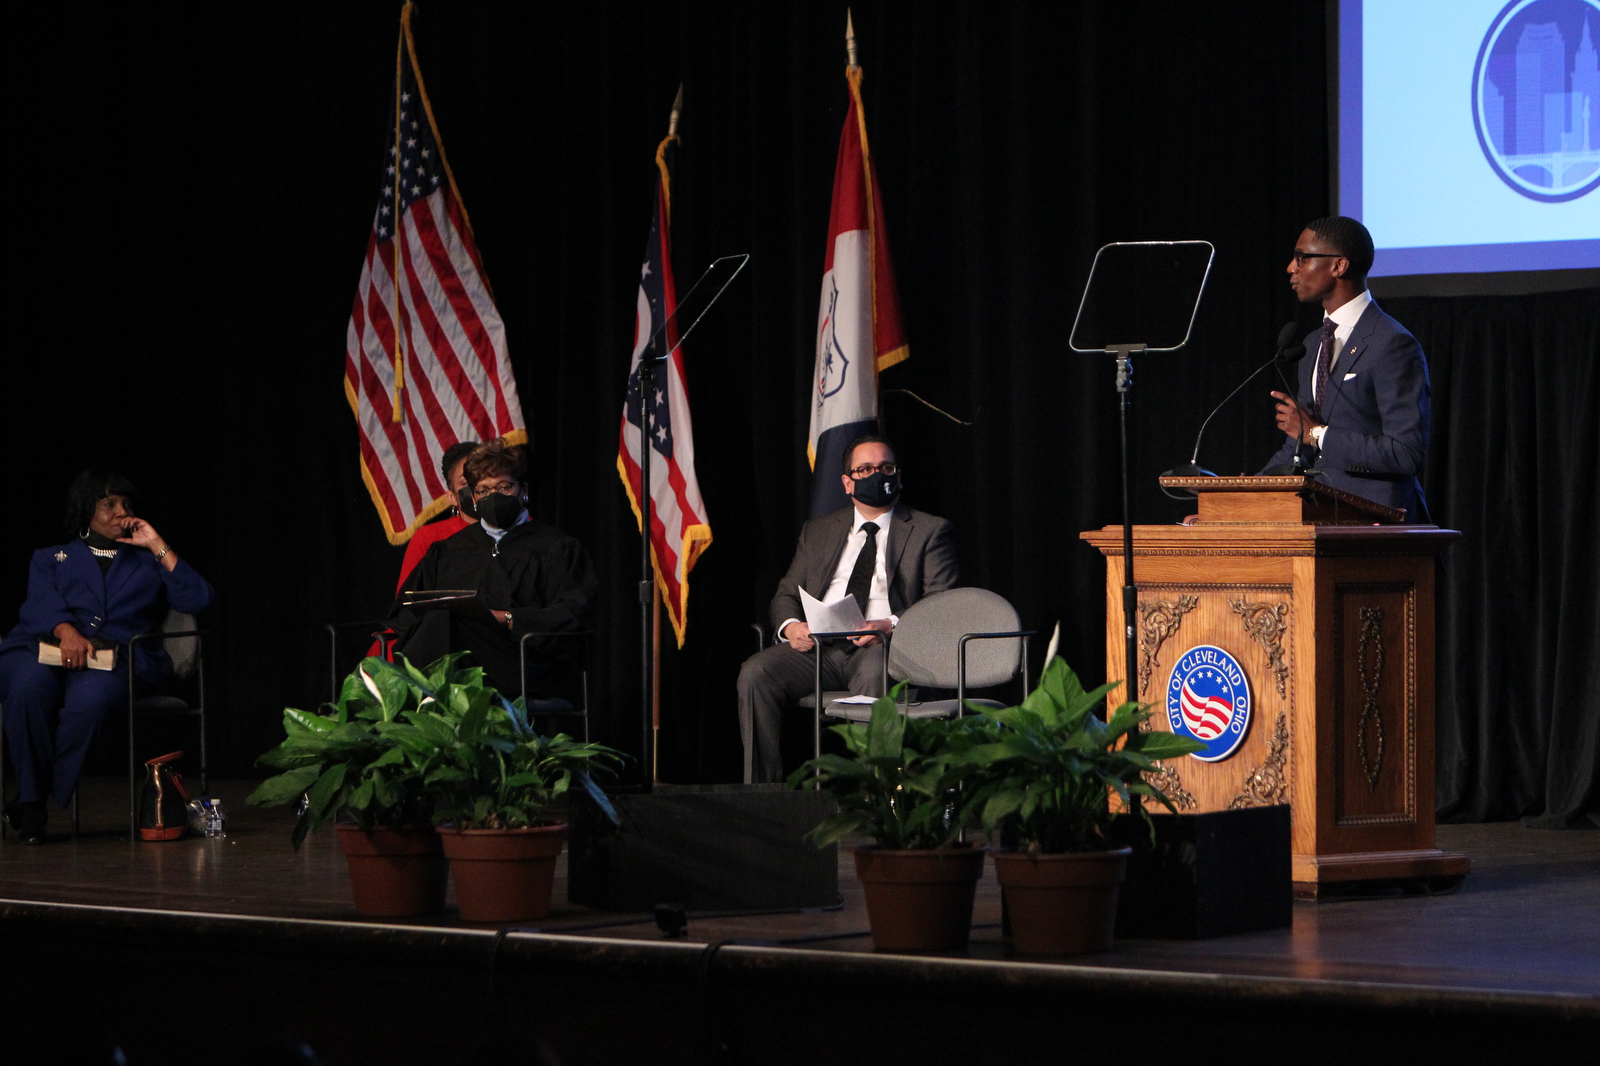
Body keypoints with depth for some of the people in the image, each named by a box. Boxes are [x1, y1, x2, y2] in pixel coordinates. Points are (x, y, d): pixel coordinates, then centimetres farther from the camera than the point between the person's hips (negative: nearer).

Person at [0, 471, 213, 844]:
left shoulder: (147, 562, 28)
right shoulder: (51, 559, 27)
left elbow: (196, 600, 10)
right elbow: (41, 604, 4)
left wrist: (157, 546, 9)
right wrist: (66, 631, -18)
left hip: (116, 661, 0)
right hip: (44, 647, 0)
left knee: (89, 694, -38)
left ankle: (33, 801, -29)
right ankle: (32, 798, -26)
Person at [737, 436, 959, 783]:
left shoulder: (930, 531, 13)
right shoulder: (819, 531, 25)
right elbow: (786, 595, 21)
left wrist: (892, 626, -17)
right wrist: (790, 626, -4)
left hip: (885, 647, -4)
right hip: (817, 646, 4)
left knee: (875, 672, -40)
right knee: (755, 673, -24)